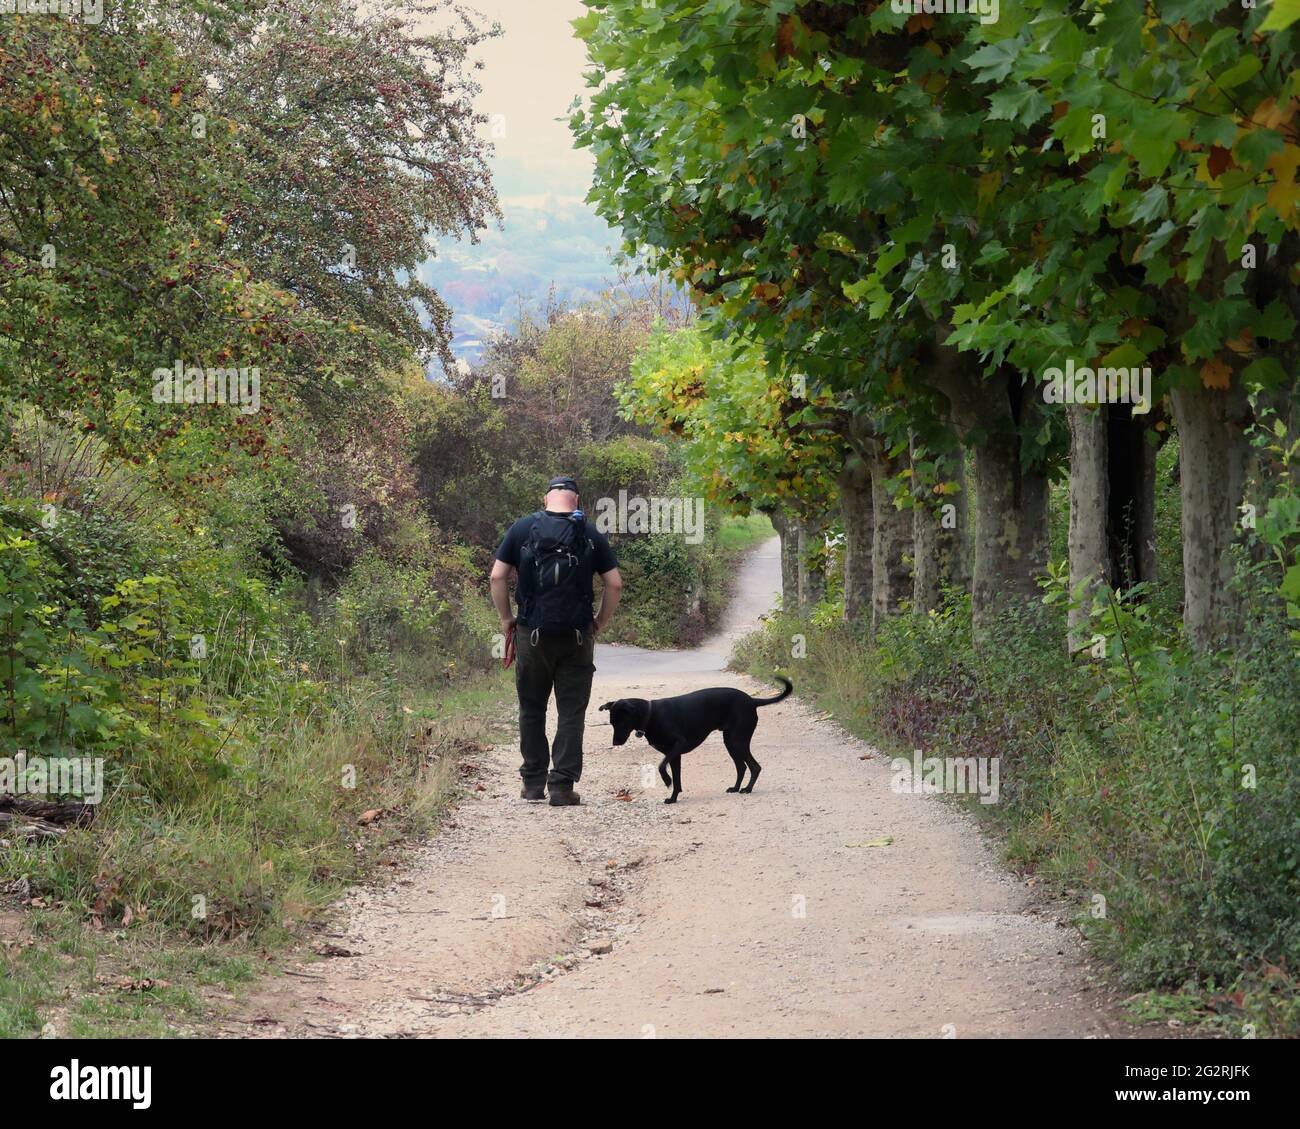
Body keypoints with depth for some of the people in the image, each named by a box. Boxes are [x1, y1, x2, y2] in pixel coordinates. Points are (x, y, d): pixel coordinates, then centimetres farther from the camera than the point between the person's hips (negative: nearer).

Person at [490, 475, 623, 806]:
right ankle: (562, 786, -1)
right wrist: (600, 623, 11)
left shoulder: (522, 529, 3)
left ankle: (533, 783, 17)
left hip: (532, 633, 1)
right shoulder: (590, 535, 3)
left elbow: (498, 576, -1)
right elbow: (615, 584, 0)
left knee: (532, 709, 13)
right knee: (572, 713, 4)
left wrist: (506, 619, 9)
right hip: (576, 636, 0)